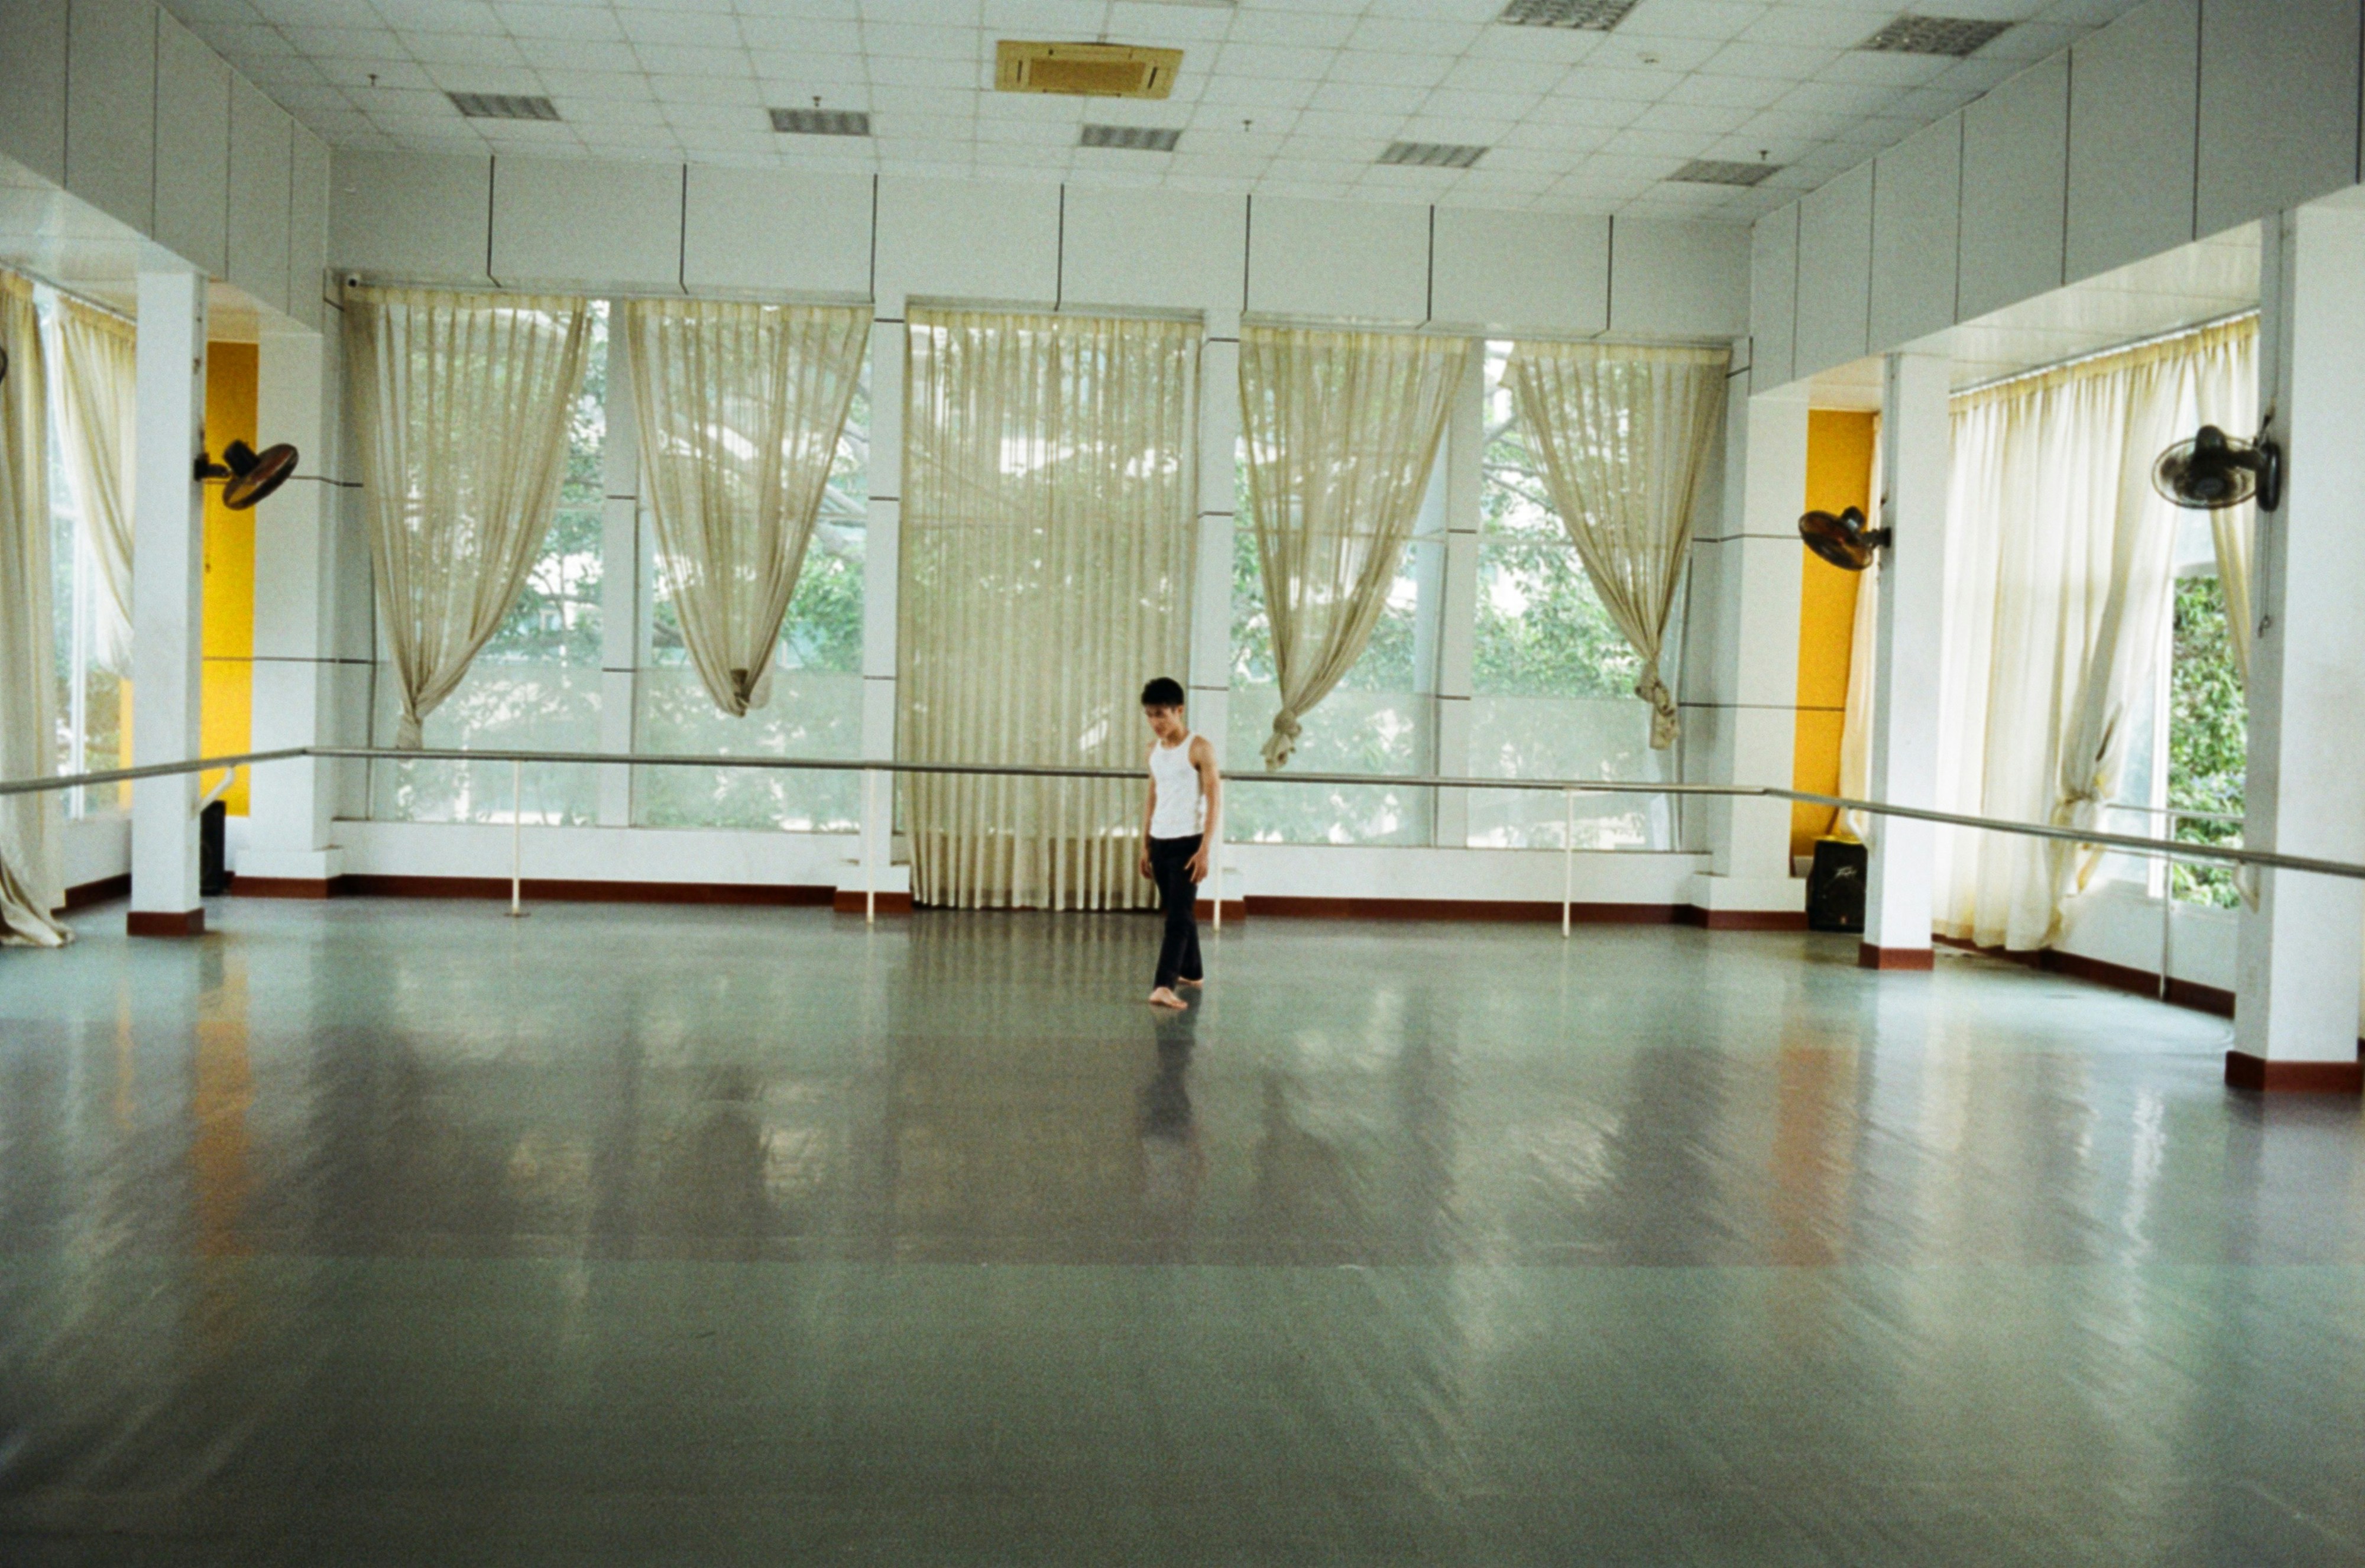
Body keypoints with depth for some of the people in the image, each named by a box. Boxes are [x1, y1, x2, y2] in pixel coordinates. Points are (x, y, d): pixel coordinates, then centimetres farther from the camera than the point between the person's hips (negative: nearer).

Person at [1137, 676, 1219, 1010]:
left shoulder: (1199, 749, -9)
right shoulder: (1154, 749, 10)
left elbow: (1212, 800, -11)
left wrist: (1205, 849, -17)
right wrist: (1145, 845, 15)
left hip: (1188, 842, -7)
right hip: (1160, 842, 7)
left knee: (1179, 914, -12)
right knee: (1176, 913, 16)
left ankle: (1165, 986, -21)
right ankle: (1192, 973, 31)